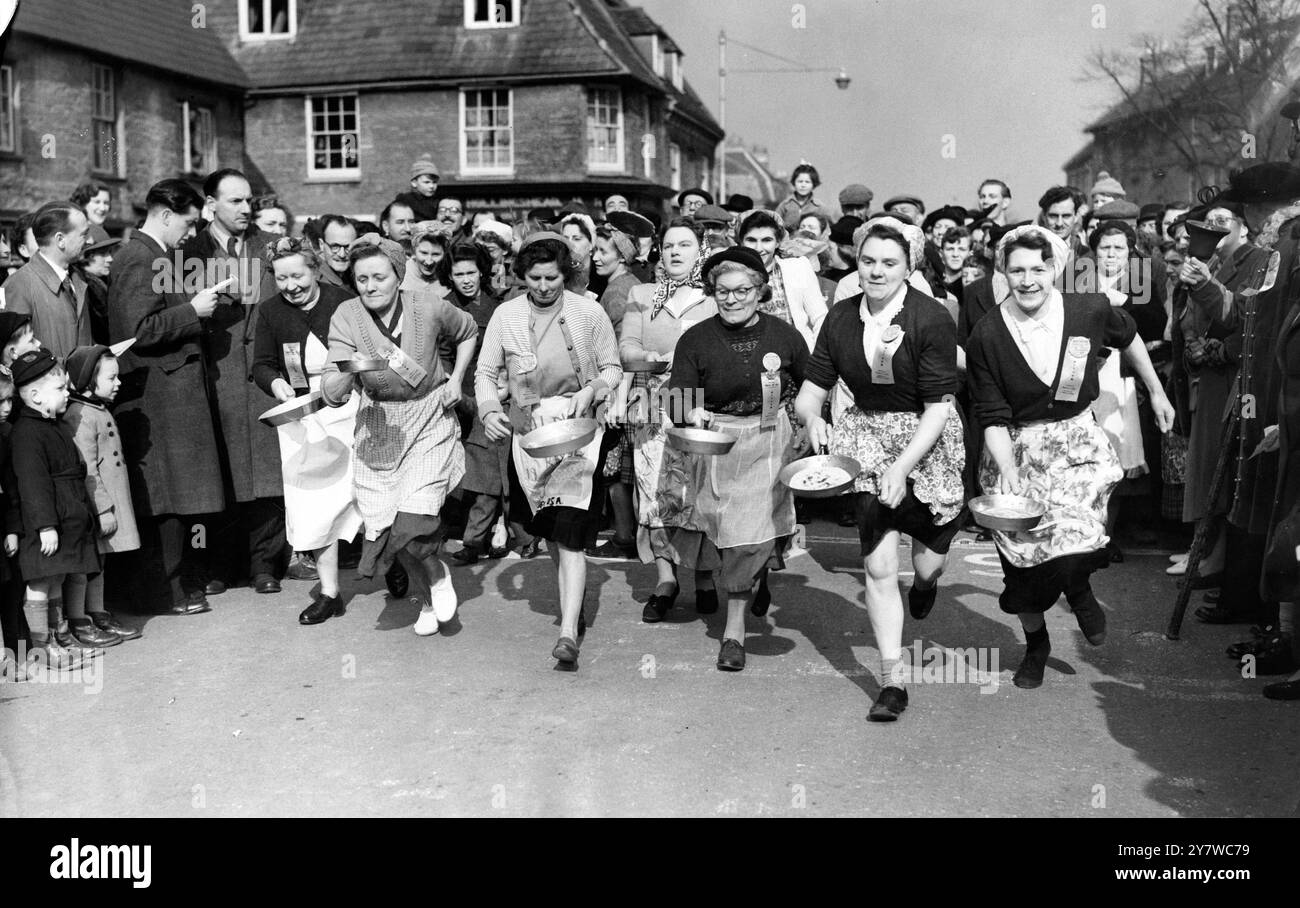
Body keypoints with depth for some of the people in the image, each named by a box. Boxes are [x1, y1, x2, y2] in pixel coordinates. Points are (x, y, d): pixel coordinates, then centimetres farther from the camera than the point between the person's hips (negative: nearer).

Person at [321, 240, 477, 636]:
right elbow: (332, 396, -16)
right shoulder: (346, 317, -12)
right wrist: (347, 370, -36)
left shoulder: (429, 308, -12)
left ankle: (437, 574, 15)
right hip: (379, 425, 2)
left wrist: (456, 379, 2)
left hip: (431, 420, -2)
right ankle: (426, 598, 28)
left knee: (414, 519, -19)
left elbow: (468, 332, 12)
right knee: (383, 525, 0)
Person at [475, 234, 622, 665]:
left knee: (570, 531, -14)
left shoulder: (589, 312, -6)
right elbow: (486, 372, 5)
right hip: (528, 431, 4)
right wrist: (490, 411, -12)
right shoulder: (506, 315, -1)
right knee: (549, 530, 16)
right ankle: (571, 604, 39)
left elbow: (612, 368, 4)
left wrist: (591, 390, -16)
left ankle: (569, 633, -17)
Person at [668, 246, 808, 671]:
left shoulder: (783, 335, -2)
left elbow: (811, 384, 13)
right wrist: (691, 413, -29)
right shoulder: (696, 340, -5)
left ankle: (735, 628, 10)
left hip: (768, 441, 0)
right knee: (726, 531, 7)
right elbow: (677, 399, -8)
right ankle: (757, 580, 42)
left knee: (752, 533, -6)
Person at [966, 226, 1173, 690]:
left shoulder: (1090, 311, -9)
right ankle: (1036, 644, 34)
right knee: (1023, 557, 5)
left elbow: (1128, 338, 14)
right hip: (1015, 450, 0)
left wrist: (1156, 392, 22)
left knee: (1073, 554, -19)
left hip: (1077, 442, 0)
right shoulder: (985, 336, -13)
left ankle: (1080, 593, 20)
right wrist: (1008, 472, -24)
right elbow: (993, 419, -12)